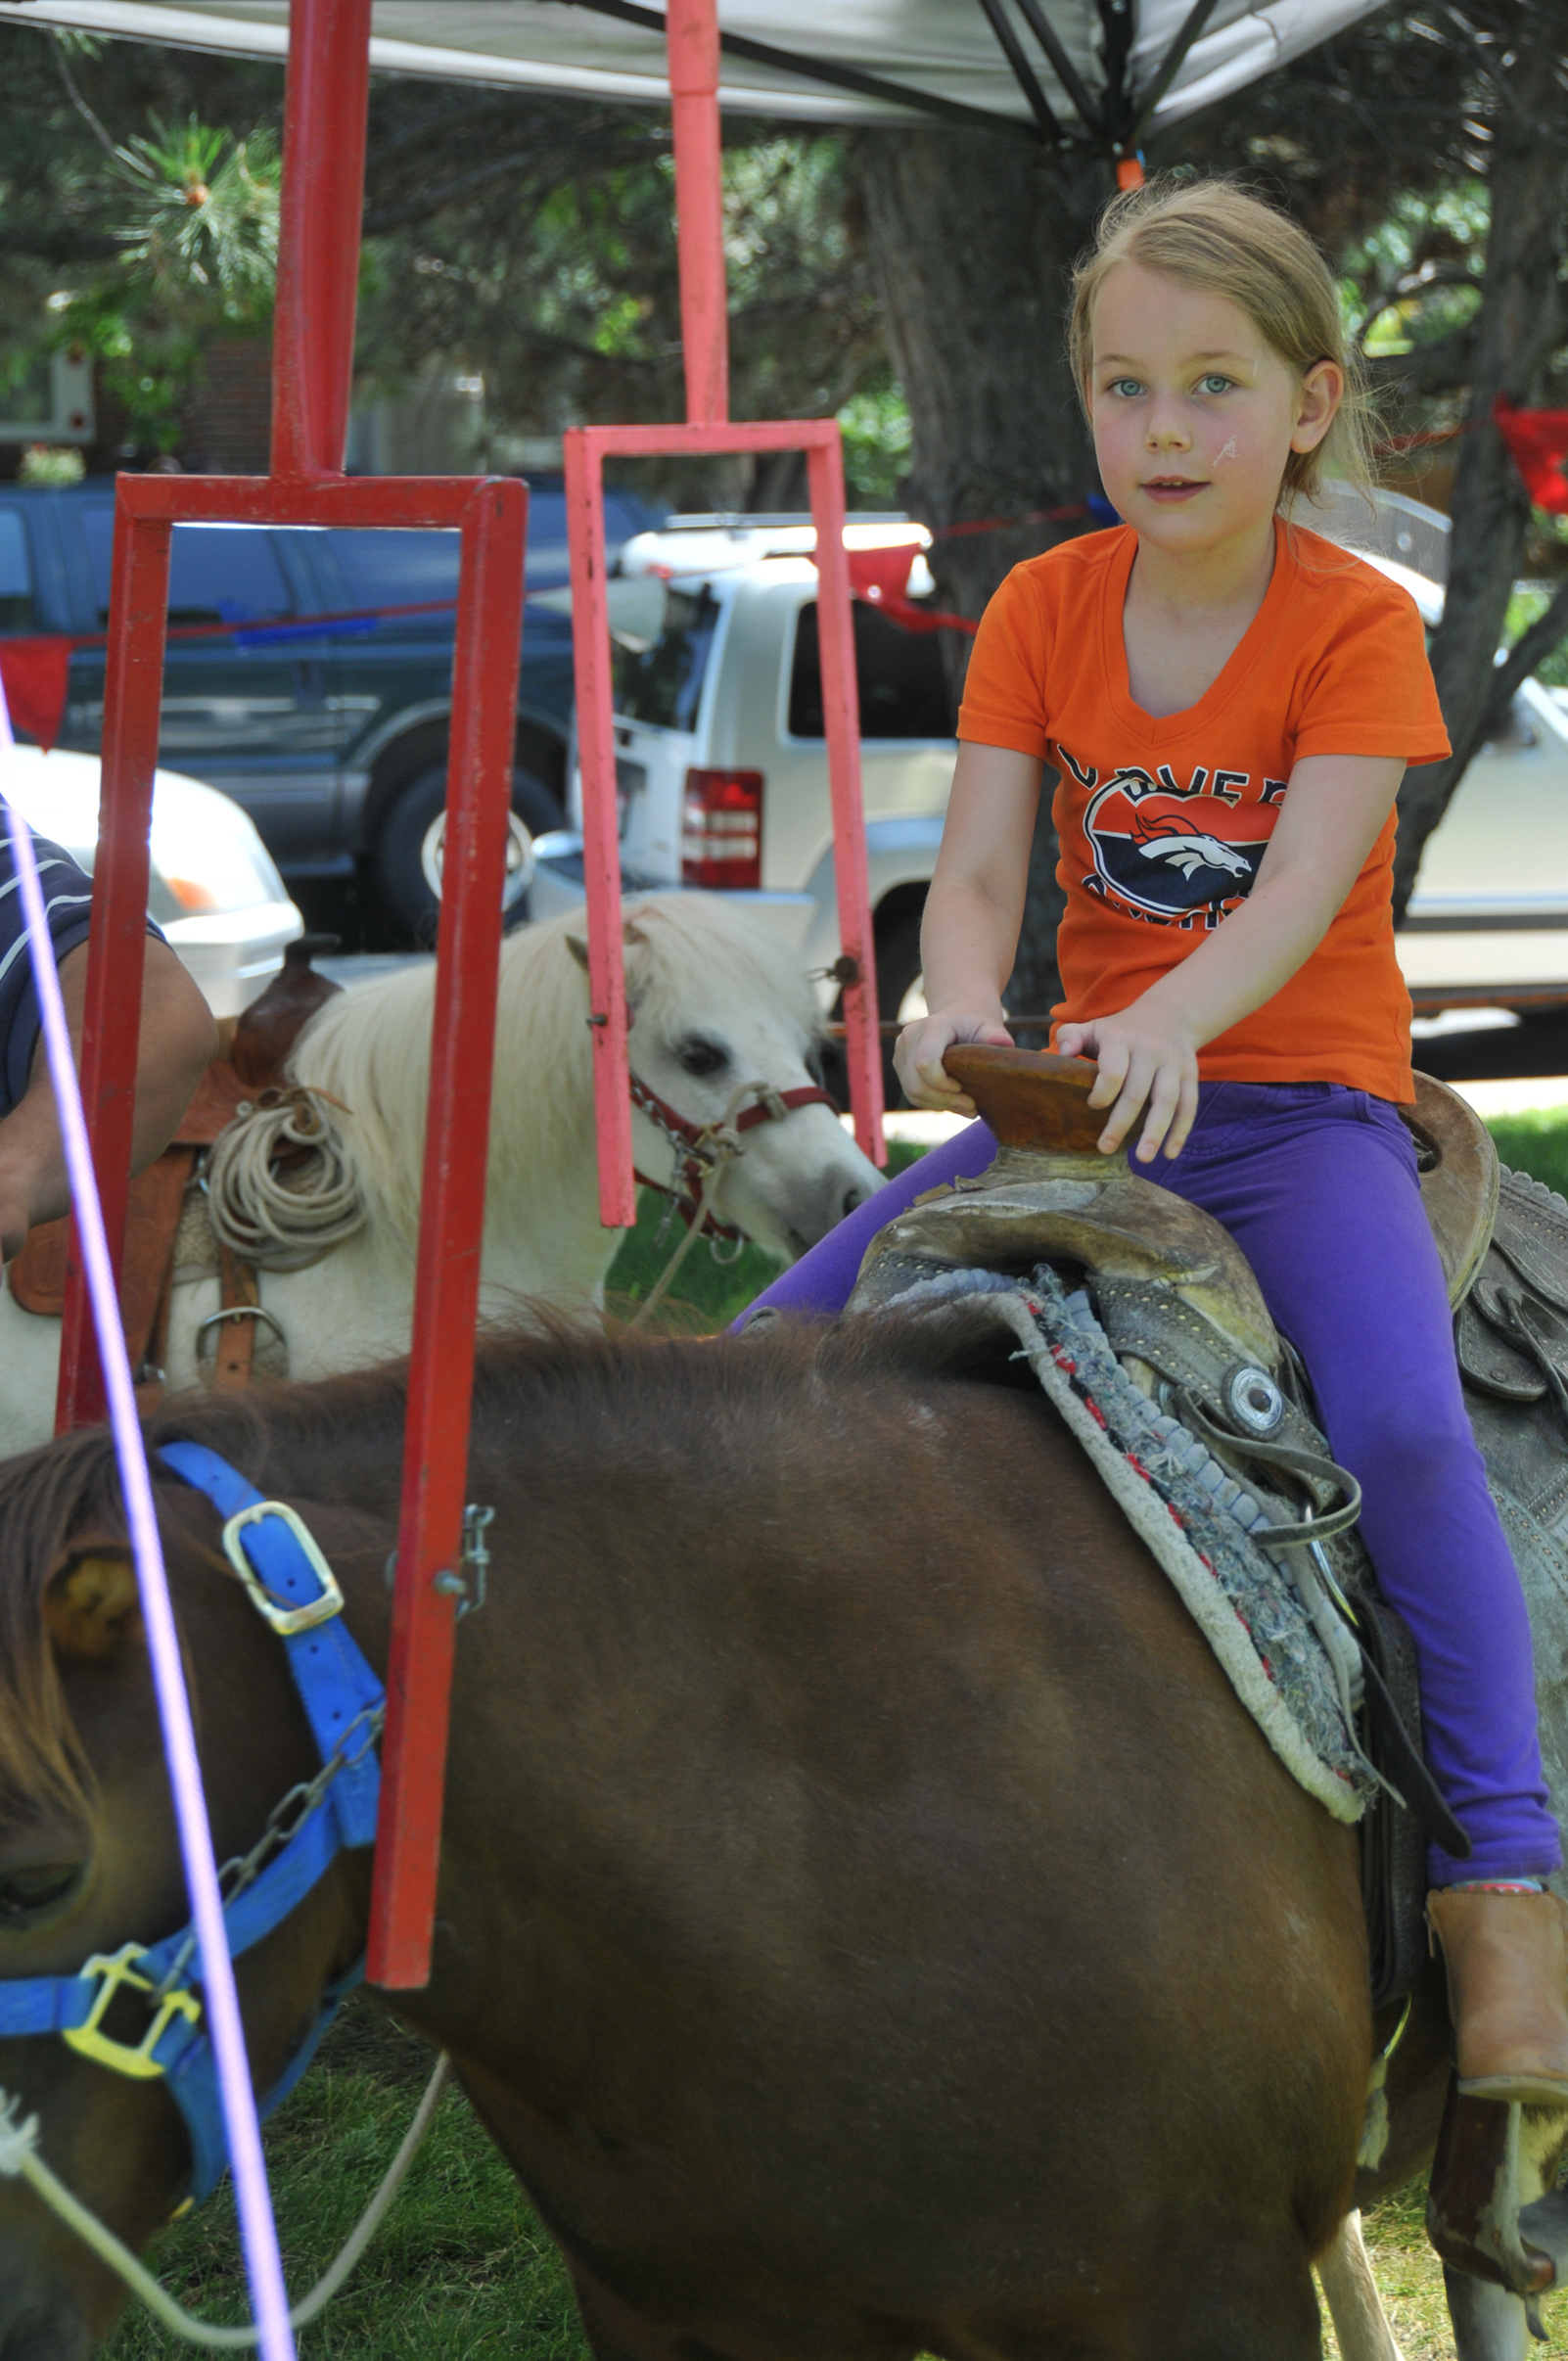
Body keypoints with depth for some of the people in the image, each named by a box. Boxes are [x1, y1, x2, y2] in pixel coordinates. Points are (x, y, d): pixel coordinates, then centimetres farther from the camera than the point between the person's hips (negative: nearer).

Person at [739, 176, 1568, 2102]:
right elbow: (976, 873, -5)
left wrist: (1170, 1024, -41)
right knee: (779, 1347, -8)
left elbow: (1302, 888, -21)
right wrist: (959, 1004, -29)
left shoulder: (1357, 626, -8)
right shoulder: (1042, 611, 3)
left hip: (1299, 1101, -4)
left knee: (1402, 1422, -30)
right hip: (1081, 1096, 4)